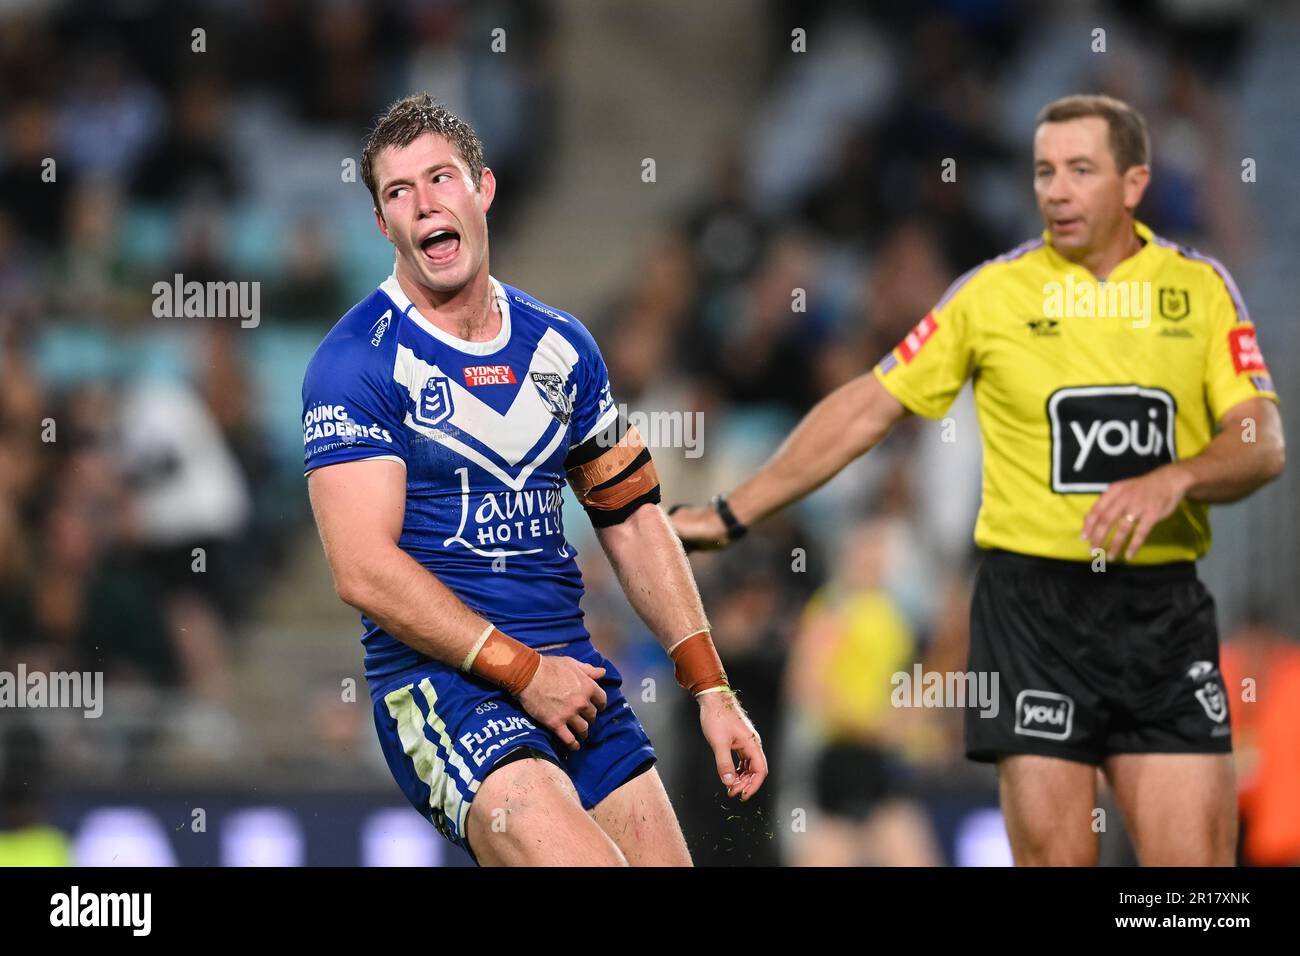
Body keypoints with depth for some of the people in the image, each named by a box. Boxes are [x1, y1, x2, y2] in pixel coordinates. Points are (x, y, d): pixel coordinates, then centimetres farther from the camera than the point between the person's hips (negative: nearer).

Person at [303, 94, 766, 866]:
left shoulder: (561, 346, 12)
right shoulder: (357, 362, -7)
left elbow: (633, 520, 19)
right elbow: (364, 570, -14)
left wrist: (711, 690, 12)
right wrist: (524, 672, -15)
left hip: (570, 670, 7)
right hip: (437, 679, -7)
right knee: (579, 858, -27)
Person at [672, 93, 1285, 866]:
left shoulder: (1201, 287, 5)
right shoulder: (995, 293, 3)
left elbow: (1263, 446, -1)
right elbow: (866, 410, 7)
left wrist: (1173, 479, -21)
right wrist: (733, 515, 5)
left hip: (1165, 610, 1)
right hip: (1034, 605, -1)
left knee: (1196, 855, -5)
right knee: (1055, 852, -6)